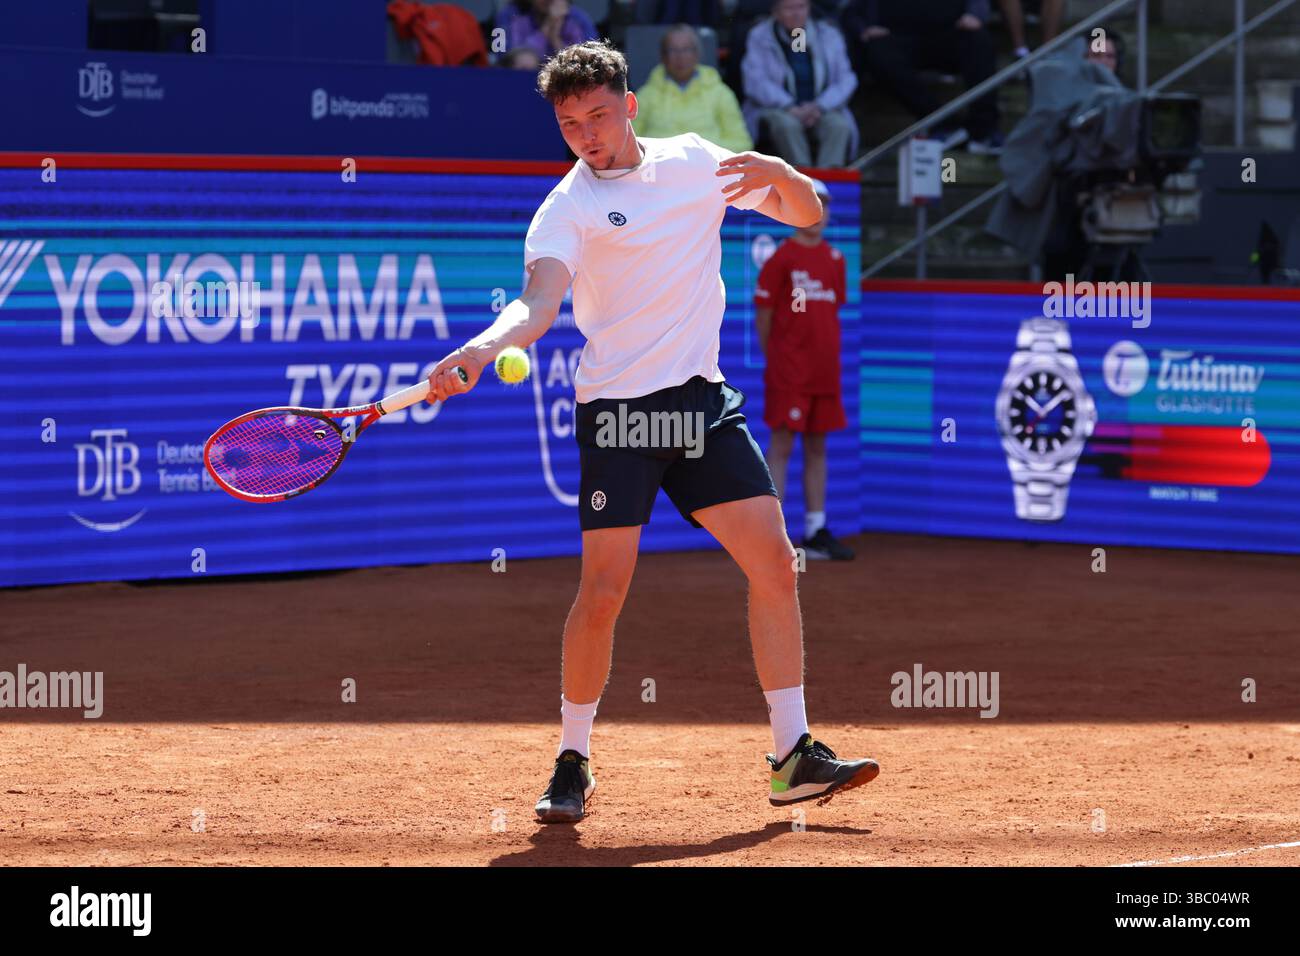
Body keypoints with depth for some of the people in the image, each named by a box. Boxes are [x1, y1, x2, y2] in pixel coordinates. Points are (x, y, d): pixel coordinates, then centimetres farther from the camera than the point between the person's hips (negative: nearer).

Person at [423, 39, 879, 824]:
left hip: (703, 401, 4)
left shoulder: (694, 161, 8)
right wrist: (476, 353, -41)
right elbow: (539, 303, -21)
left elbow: (808, 215, 15)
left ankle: (794, 756, 6)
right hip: (617, 407, -4)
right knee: (604, 589, -11)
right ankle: (573, 764, 7)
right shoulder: (566, 208, -6)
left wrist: (781, 174, -9)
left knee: (774, 563, -1)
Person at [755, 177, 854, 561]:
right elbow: (763, 312, -5)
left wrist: (825, 352, 12)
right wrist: (774, 358, 0)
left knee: (817, 449, 10)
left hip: (825, 369, 6)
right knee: (781, 446, -7)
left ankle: (816, 533, 15)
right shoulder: (781, 258, -7)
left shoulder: (834, 259, 12)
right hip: (788, 370, -6)